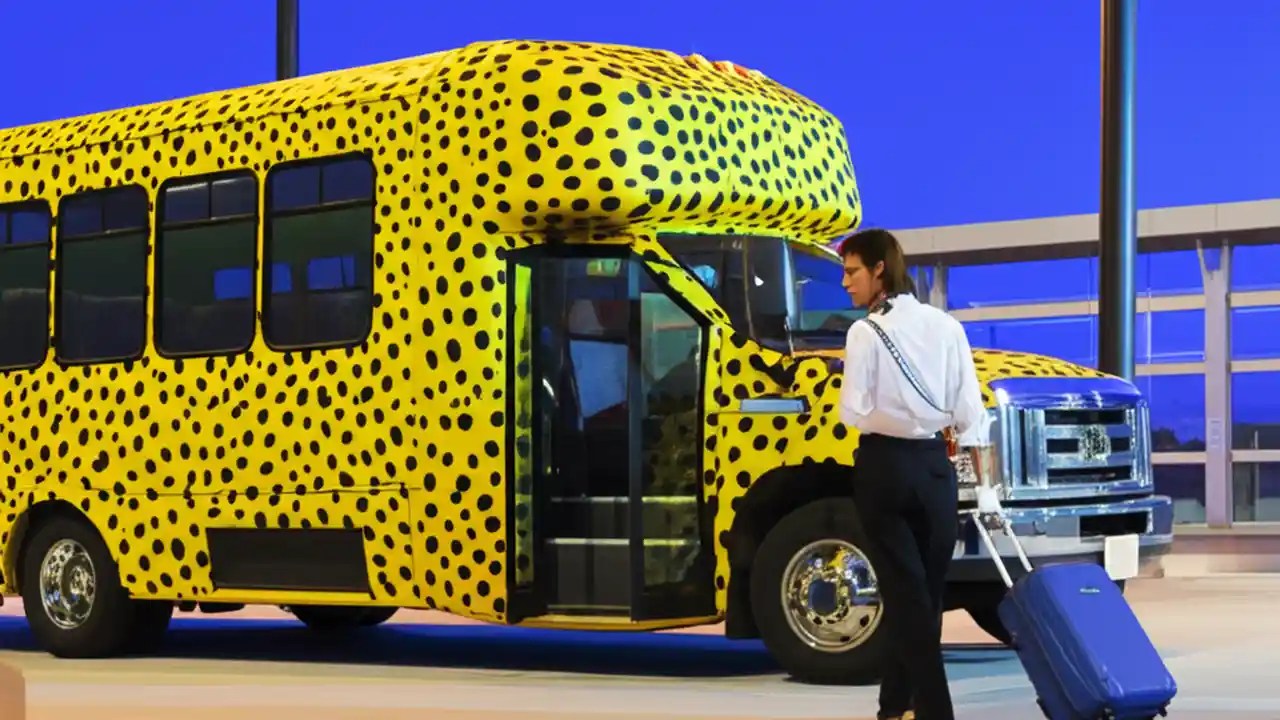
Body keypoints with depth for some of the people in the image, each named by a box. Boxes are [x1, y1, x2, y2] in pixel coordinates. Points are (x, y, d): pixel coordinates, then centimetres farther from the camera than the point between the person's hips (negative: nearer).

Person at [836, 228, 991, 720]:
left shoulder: (866, 332, -11)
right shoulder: (946, 327, 2)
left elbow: (853, 412, -13)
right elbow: (969, 408, 2)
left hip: (884, 466, -4)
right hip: (935, 464, 4)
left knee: (903, 590, 1)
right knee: (926, 588, 12)